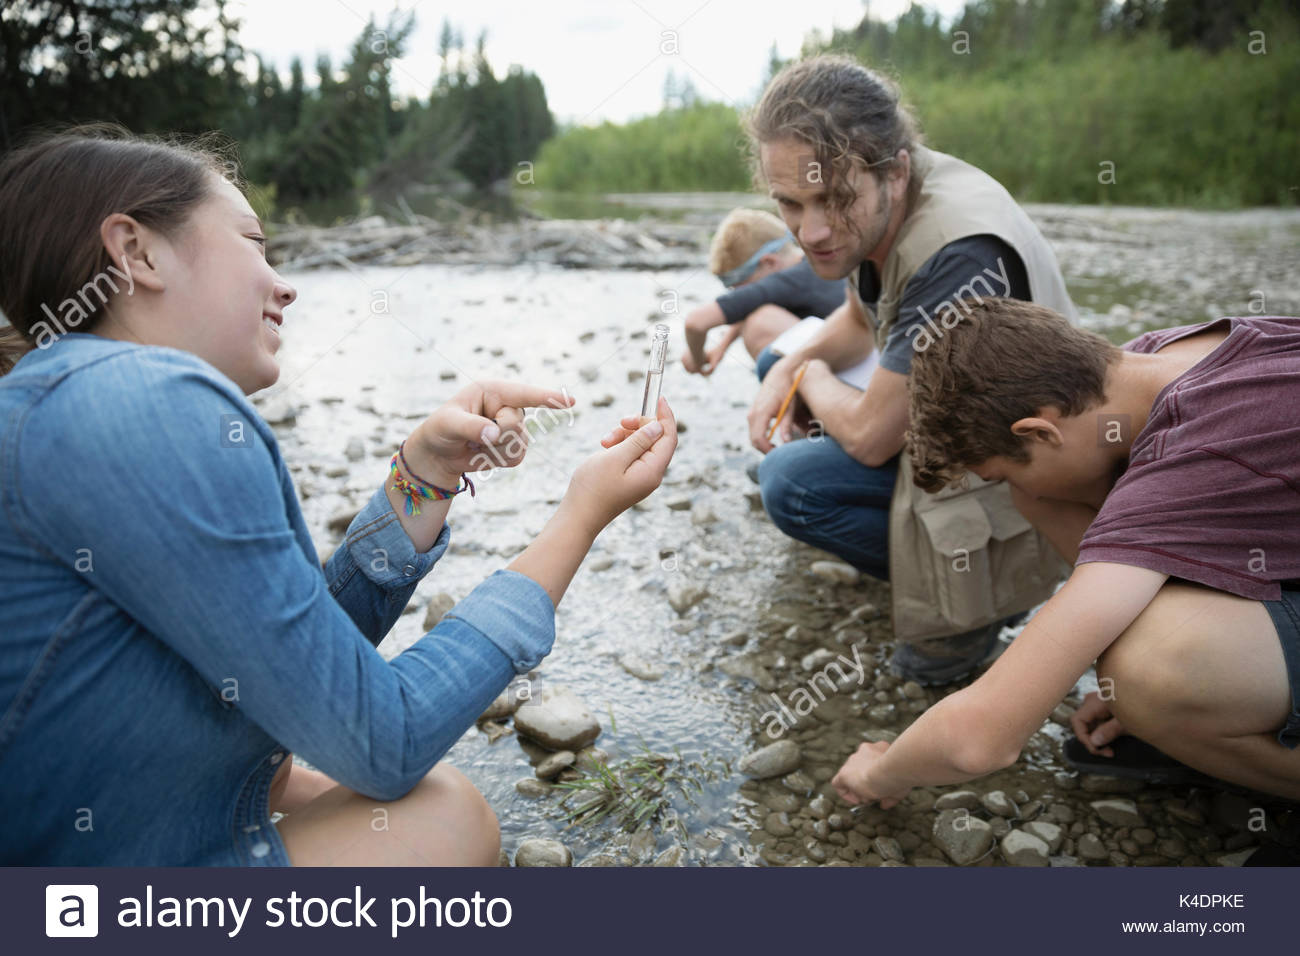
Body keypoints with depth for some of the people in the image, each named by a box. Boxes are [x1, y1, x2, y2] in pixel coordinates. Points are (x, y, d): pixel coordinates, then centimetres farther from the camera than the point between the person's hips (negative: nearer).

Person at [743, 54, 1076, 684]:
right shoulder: (871, 209, -8)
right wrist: (789, 371, -5)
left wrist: (813, 379, -8)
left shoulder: (962, 256, -35)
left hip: (1019, 481, -9)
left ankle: (972, 607, -6)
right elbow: (860, 319, 14)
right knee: (776, 363, 13)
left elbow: (870, 436, -29)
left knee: (791, 481, -26)